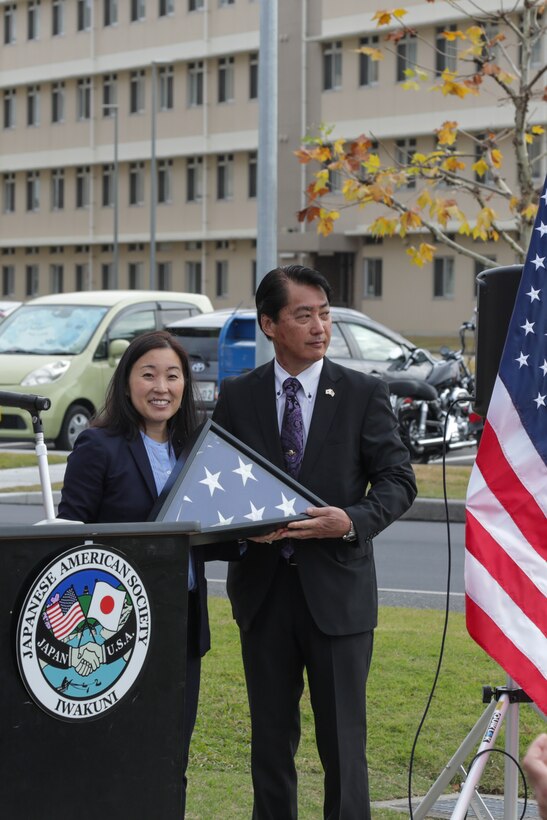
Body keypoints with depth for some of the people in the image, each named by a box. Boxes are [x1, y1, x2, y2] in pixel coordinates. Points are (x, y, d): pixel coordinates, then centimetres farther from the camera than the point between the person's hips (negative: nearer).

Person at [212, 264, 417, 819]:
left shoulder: (364, 394, 1)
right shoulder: (237, 397, 5)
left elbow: (398, 479, -1)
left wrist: (354, 520, -19)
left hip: (337, 587, -2)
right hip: (263, 586, 2)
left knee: (343, 738, 1)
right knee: (271, 737, 11)